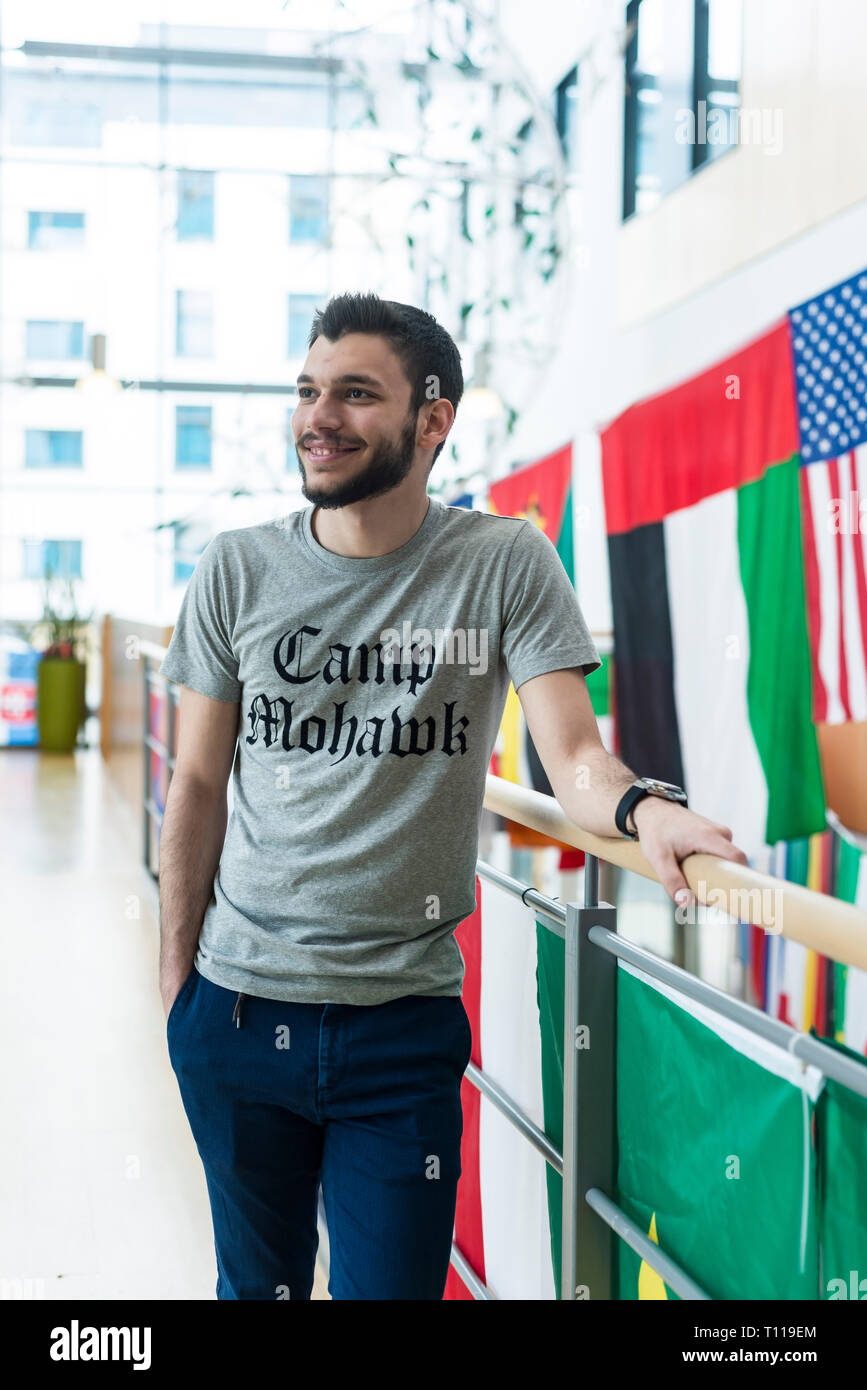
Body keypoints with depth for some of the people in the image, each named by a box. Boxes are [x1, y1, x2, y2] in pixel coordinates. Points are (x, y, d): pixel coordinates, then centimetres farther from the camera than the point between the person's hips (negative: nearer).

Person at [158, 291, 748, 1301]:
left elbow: (573, 756, -12)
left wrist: (640, 806, -35)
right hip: (237, 1007, 2)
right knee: (258, 1282, 17)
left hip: (405, 1020, -2)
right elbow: (200, 784, 5)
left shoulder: (506, 564, -5)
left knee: (392, 1282, 5)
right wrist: (176, 980, 6)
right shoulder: (239, 570, 0)